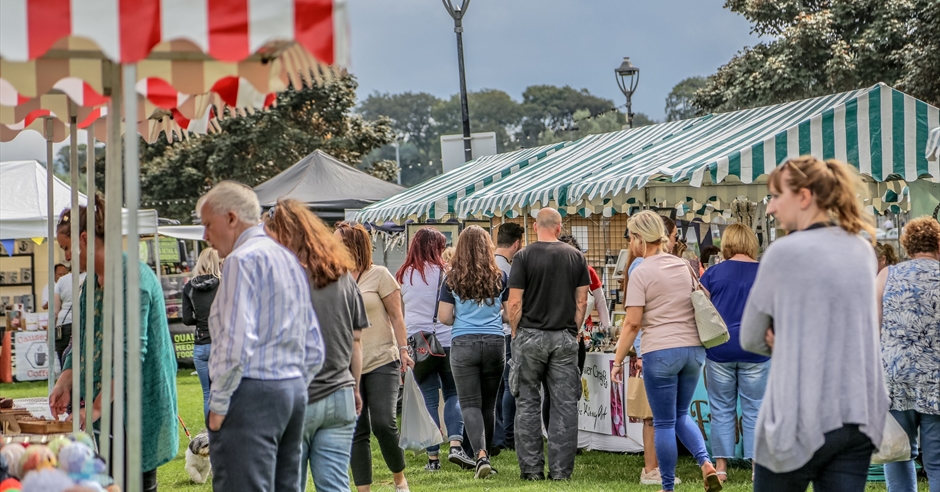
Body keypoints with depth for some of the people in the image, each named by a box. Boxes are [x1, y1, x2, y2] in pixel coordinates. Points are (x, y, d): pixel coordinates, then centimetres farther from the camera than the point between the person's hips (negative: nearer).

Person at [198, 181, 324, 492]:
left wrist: (218, 404, -12)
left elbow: (236, 341, -18)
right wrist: (294, 391, 20)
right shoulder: (291, 260, 19)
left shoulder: (243, 260, -9)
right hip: (294, 391, 9)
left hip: (252, 394, -9)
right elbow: (314, 351, 19)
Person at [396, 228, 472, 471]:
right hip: (445, 340, -2)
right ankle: (455, 444, -8)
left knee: (430, 399, 7)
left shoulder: (404, 275, 6)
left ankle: (433, 456, 4)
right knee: (452, 393, 10)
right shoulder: (443, 273, -4)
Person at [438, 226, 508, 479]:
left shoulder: (452, 279, -2)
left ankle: (480, 454, -22)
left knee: (470, 403, -3)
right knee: (488, 403, 13)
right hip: (495, 342, 2)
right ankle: (486, 454, 23)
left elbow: (444, 317, -2)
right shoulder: (500, 277, 3)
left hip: (463, 344, -2)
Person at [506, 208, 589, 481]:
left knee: (528, 403, 6)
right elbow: (582, 301, 4)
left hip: (530, 336, -2)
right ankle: (561, 469, 4)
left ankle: (532, 468, 6)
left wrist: (515, 334, 4)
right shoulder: (576, 257, 3)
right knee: (565, 404, 5)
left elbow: (514, 302, -8)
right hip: (564, 338, 2)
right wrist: (573, 330, 13)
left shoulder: (524, 256, -6)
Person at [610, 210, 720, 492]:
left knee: (664, 423, 4)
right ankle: (706, 463, -2)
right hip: (693, 349, 6)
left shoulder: (641, 273, -8)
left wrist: (618, 361, -4)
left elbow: (632, 323, -11)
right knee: (681, 414, 19)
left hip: (660, 352, -6)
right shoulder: (684, 266, 10)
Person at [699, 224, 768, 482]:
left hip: (720, 350, 0)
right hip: (755, 351, 0)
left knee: (722, 409, 8)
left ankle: (721, 466, 9)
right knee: (754, 410, 6)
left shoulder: (713, 272, 0)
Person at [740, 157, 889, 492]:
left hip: (803, 418, -5)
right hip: (861, 416, 5)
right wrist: (791, 340, 3)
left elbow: (751, 339, -1)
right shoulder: (863, 251, 9)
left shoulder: (785, 251, -10)